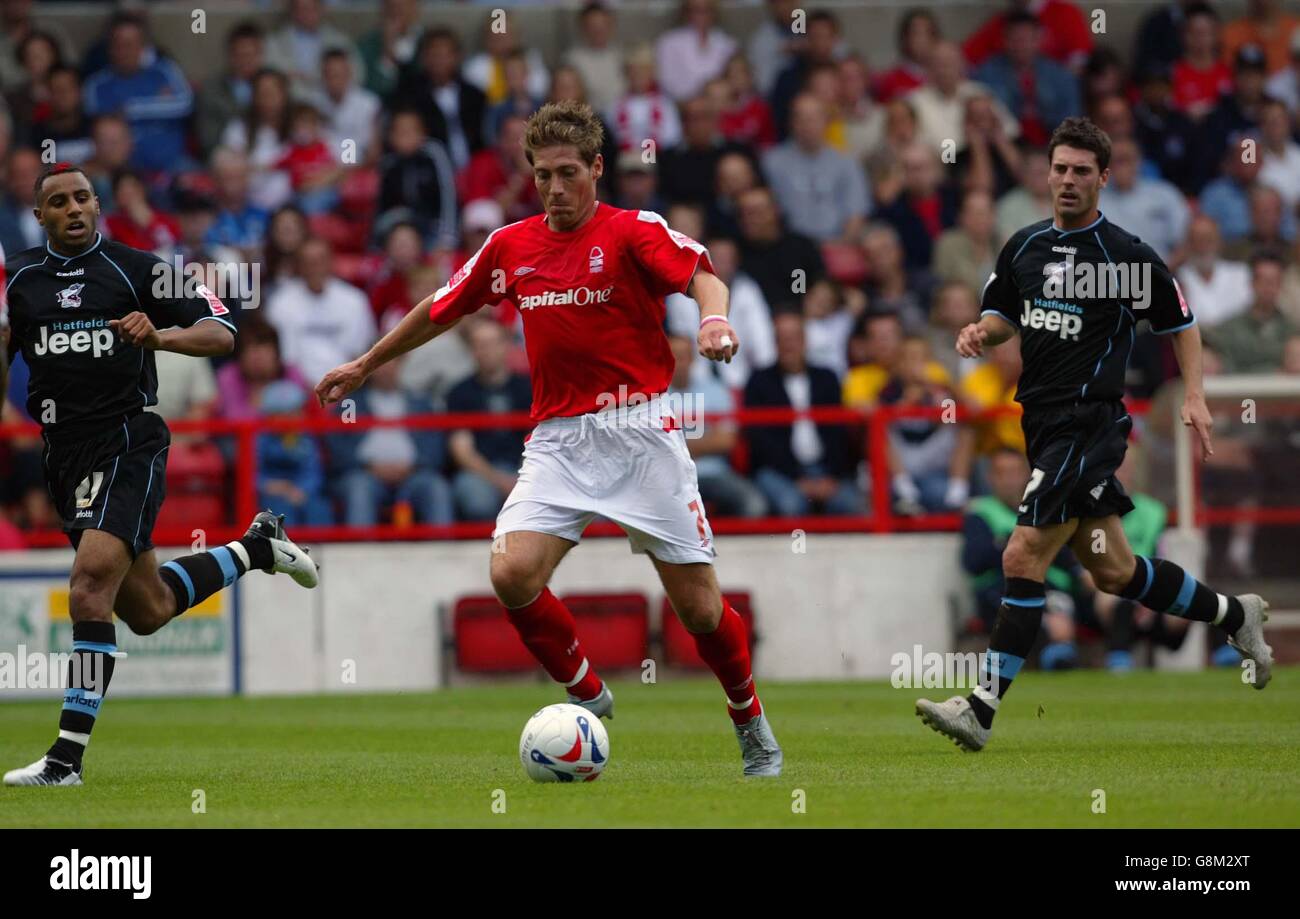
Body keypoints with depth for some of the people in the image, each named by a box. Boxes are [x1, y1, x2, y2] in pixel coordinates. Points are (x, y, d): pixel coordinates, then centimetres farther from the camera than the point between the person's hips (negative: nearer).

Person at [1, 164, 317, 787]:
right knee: (147, 610, 14)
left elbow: (221, 334, -3)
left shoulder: (138, 269, -1)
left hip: (127, 445, -5)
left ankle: (68, 754, -21)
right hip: (63, 455, 5)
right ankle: (256, 547, 42)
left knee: (90, 585, -23)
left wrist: (160, 335, -22)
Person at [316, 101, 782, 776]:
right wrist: (365, 366, 31)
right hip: (558, 437, 4)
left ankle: (750, 722, 23)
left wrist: (713, 317, -42)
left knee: (697, 604, -3)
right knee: (512, 575, -19)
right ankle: (589, 698, 3)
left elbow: (701, 275, -19)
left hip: (639, 429, -4)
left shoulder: (633, 233, -3)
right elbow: (441, 311, 24)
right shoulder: (509, 247, 11)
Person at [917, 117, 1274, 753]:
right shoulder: (1025, 246, 9)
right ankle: (1233, 615, 36)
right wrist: (980, 332, -2)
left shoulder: (1127, 255, -8)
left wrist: (1194, 396, -7)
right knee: (1113, 570, 15)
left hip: (1087, 425, -7)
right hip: (1045, 425, 8)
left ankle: (983, 708, -13)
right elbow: (1003, 315, 21)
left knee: (1023, 559, -14)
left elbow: (1180, 323, 3)